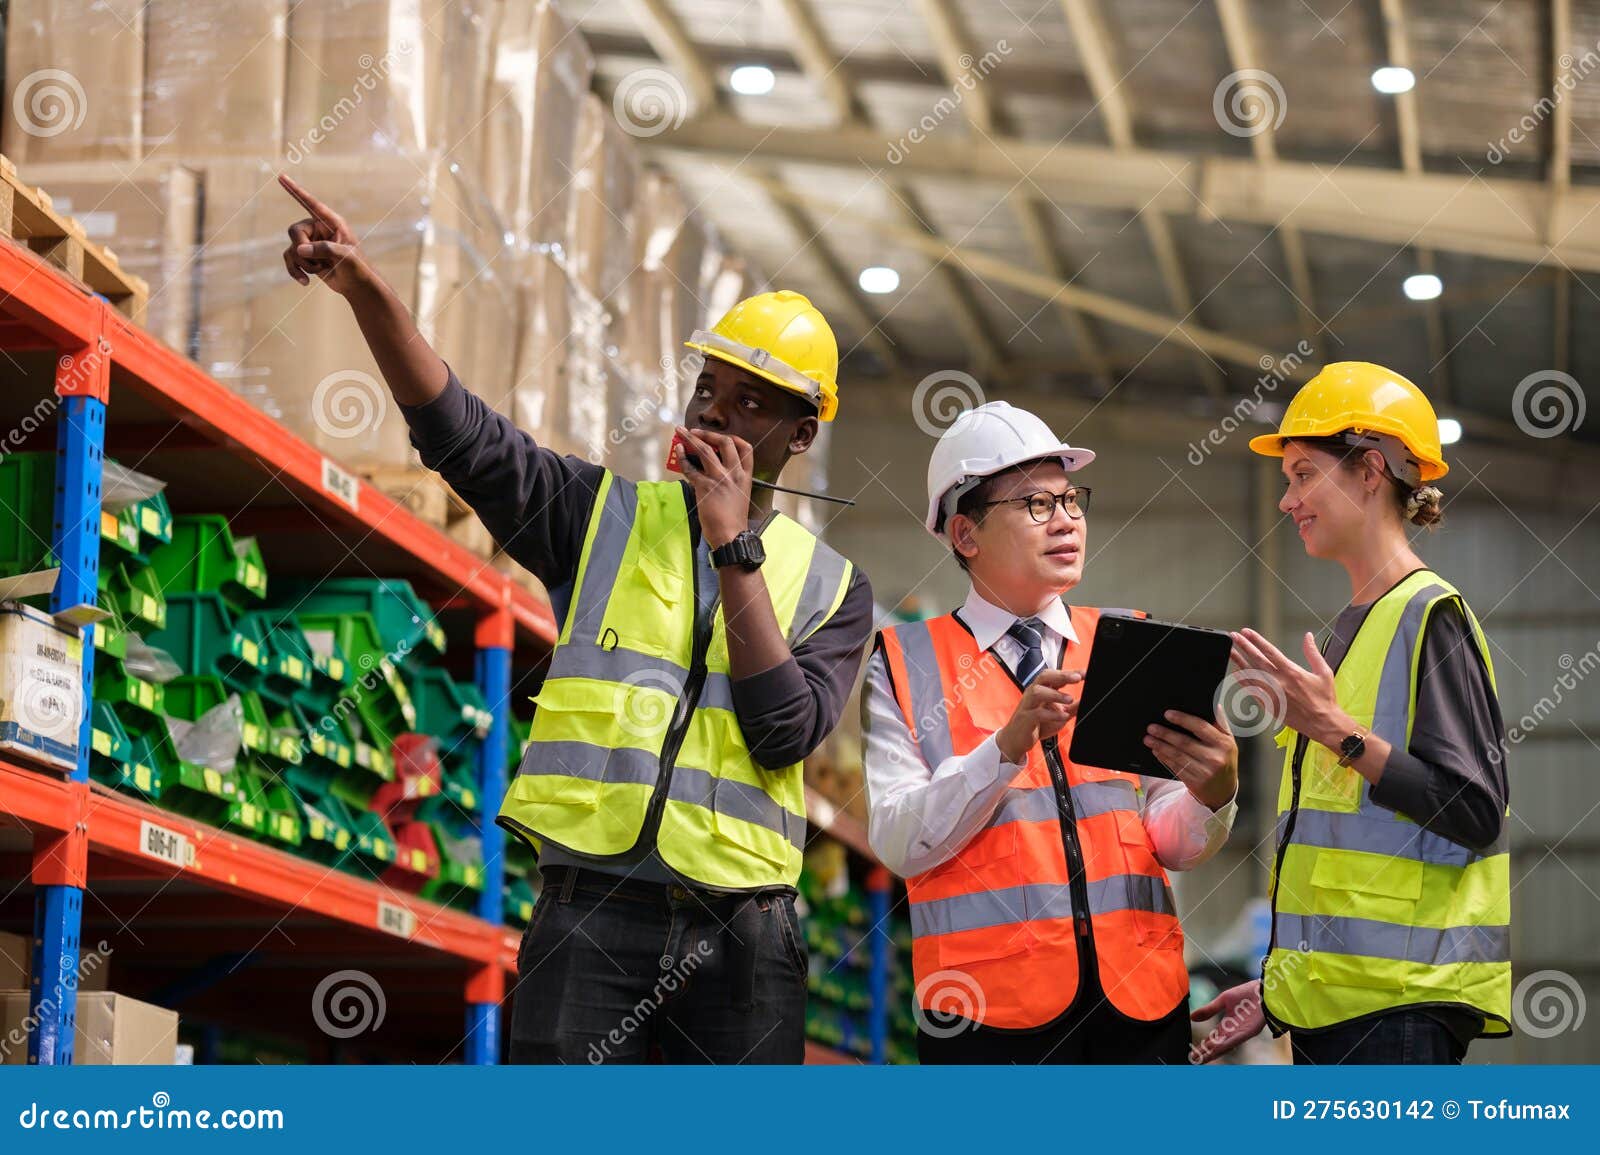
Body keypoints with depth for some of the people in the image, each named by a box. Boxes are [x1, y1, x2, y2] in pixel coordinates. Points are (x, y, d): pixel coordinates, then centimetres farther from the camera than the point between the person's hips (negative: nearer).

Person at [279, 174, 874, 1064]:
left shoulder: (832, 584, 10)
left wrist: (736, 548, -7)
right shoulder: (604, 515, 10)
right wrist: (365, 288, -17)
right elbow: (460, 432, -3)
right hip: (589, 919, -1)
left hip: (740, 933, 1)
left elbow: (784, 734, -7)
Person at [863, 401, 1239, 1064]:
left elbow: (1174, 846, 8)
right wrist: (1011, 743, -17)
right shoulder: (905, 666, 6)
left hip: (1140, 1001, 2)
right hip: (989, 1005, -2)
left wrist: (1212, 793, -14)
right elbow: (899, 843, -6)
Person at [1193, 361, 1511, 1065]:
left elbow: (1477, 813, -15)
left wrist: (1337, 732, -20)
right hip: (1330, 1001, 9)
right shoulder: (1349, 629, 20)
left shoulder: (1430, 615, -7)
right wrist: (1281, 987, 20)